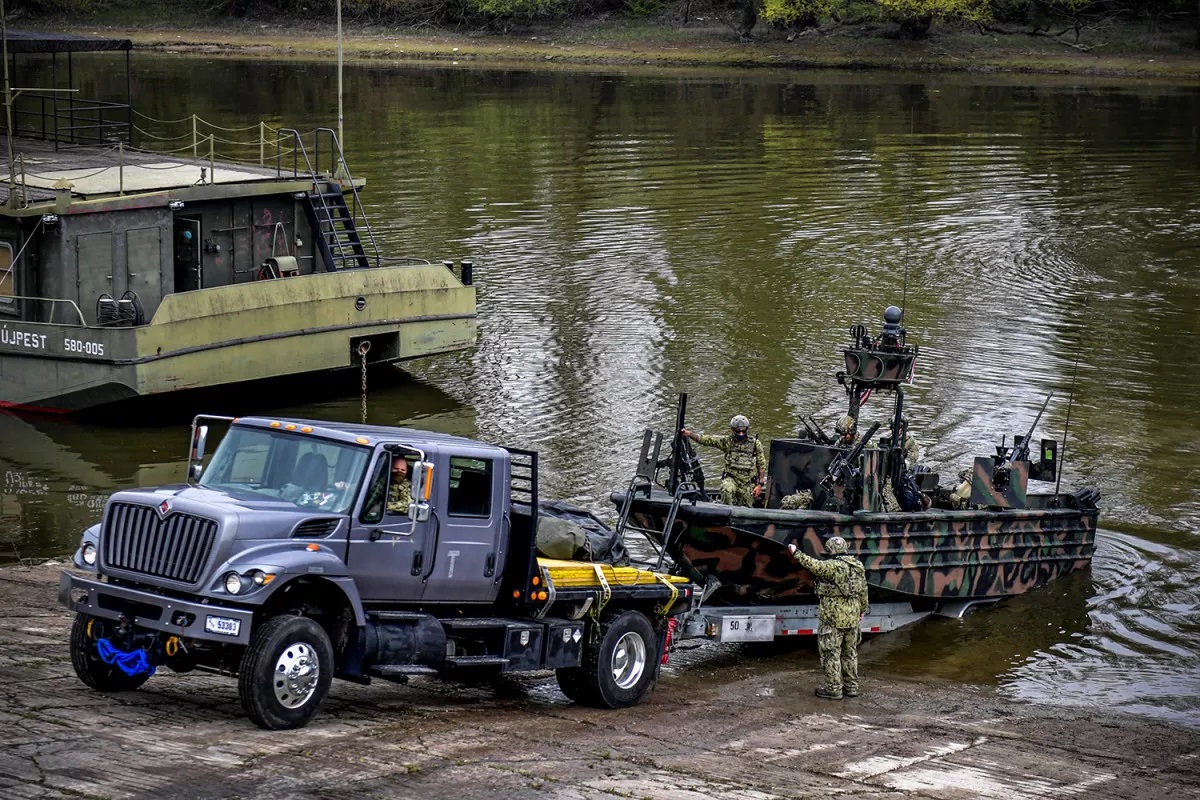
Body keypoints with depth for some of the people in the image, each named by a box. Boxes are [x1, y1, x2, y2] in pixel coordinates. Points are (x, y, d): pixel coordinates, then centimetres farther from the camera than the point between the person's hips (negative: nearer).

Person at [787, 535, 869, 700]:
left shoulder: (833, 566, -17)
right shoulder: (858, 566, 7)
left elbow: (814, 565, -26)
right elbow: (863, 590, 15)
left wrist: (796, 553, -16)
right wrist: (862, 609, 27)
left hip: (833, 619, -8)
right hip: (852, 618, 8)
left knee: (831, 654, 1)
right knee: (850, 653, 18)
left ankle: (833, 689, 4)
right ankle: (851, 687, 25)